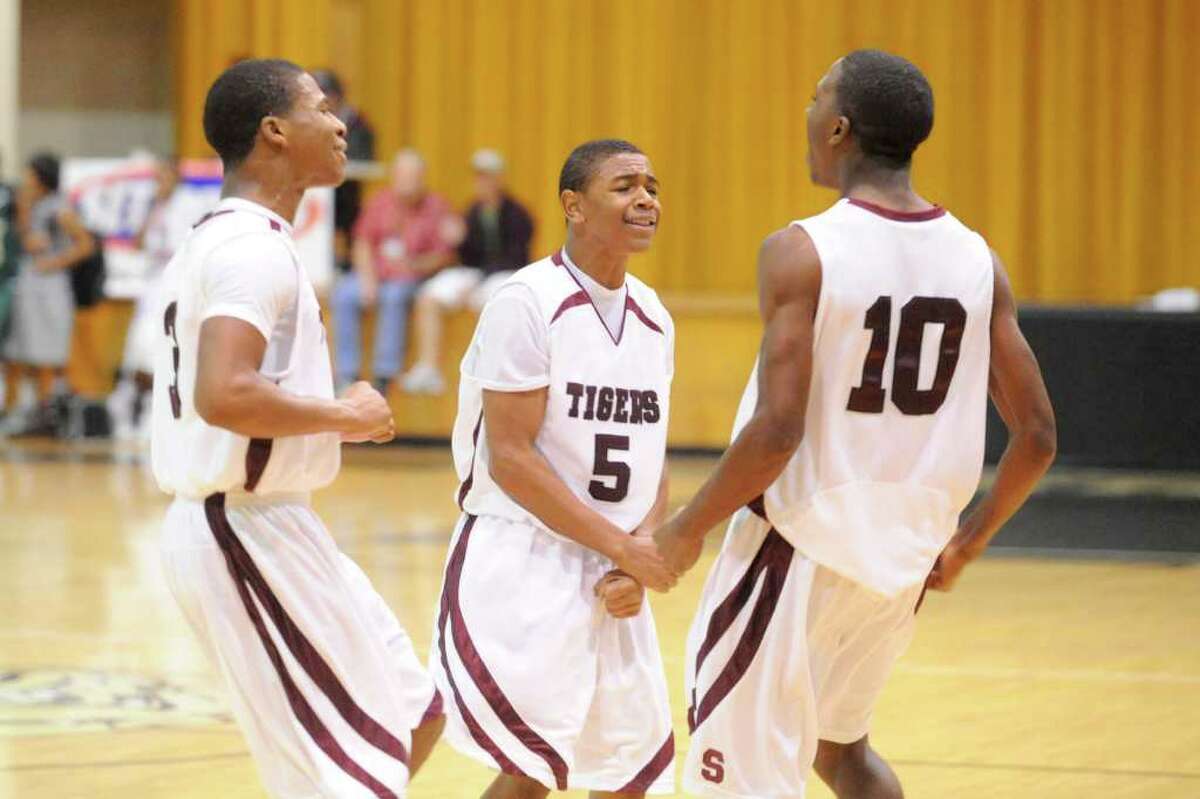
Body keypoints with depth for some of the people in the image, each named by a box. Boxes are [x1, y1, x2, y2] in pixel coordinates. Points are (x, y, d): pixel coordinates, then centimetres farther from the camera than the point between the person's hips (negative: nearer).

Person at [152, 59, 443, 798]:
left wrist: (335, 421, 12)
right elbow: (221, 395, -32)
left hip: (266, 525, 10)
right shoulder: (255, 246, -18)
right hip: (251, 535, -10)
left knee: (415, 717, 17)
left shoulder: (224, 239, 15)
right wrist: (343, 414, -18)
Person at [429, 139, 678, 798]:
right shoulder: (527, 303, -12)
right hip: (521, 563, -7)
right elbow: (510, 459, -16)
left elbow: (649, 465, 13)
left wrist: (635, 563, -6)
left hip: (609, 575, 7)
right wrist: (623, 546, -17)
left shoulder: (654, 319, 10)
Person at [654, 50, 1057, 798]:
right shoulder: (977, 259, 2)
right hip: (904, 558, 6)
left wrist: (687, 529, -7)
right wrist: (966, 543, 17)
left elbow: (776, 433, -21)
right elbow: (1036, 438, 3)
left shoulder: (801, 253, -15)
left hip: (800, 544, -6)